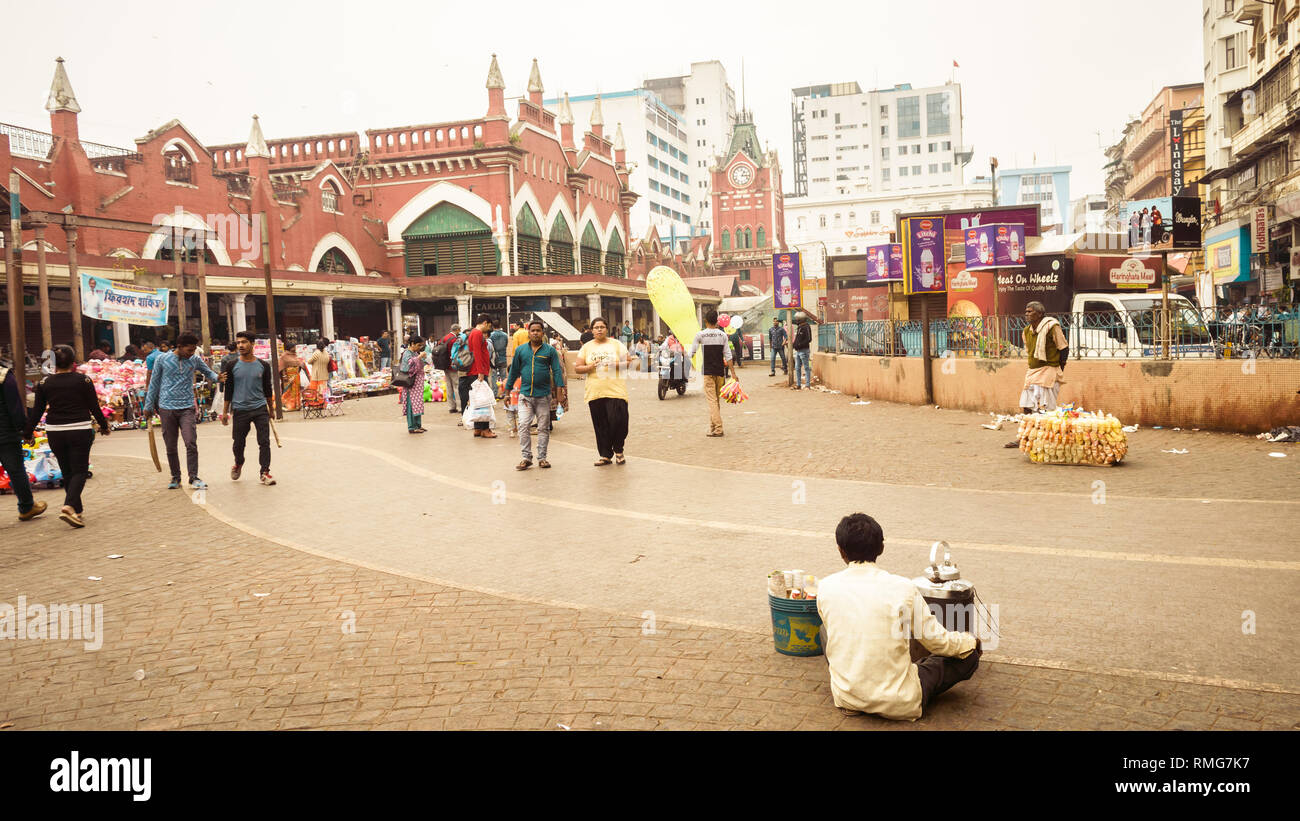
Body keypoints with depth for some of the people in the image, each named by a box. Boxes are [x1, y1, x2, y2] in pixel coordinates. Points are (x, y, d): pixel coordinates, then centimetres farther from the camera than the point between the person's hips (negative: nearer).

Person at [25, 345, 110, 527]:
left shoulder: (45, 383, 2)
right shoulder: (83, 380, -5)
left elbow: (37, 411, 5)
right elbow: (94, 407, 0)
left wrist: (27, 433, 15)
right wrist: (104, 426, 14)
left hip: (54, 433, 3)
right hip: (79, 431, -3)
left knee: (67, 472, 14)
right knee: (80, 471, 0)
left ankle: (76, 511, 18)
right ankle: (69, 506, -21)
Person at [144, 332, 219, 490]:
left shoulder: (194, 360, 5)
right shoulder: (162, 360, 0)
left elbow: (208, 372, 19)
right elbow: (154, 384, 7)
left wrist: (217, 377, -6)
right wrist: (148, 407, 10)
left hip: (187, 407, 0)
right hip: (166, 408, 0)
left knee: (191, 443, -13)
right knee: (171, 447, 6)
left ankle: (194, 478, -6)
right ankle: (175, 477, 19)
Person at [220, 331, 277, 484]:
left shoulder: (263, 366, 2)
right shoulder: (231, 365, 0)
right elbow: (228, 390, 4)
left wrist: (270, 408, 20)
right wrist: (225, 411, 3)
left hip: (260, 408, 0)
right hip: (240, 410, 0)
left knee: (264, 442, -7)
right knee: (239, 443, 11)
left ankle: (264, 472, 1)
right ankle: (238, 464, 39)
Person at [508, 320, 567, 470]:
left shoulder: (550, 351, 3)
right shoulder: (520, 350, 8)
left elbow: (557, 371, 1)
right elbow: (514, 371, 12)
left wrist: (560, 391, -7)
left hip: (544, 395, 0)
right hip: (525, 395, 1)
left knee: (543, 428, 5)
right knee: (524, 426, -8)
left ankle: (542, 457, 13)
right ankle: (526, 458, -2)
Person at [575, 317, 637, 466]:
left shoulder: (616, 344, 7)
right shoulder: (586, 347, 11)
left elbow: (629, 362, 4)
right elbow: (577, 368, 8)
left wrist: (617, 364, -14)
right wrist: (589, 367, -11)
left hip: (616, 391, -2)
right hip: (595, 393, 2)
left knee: (618, 422, -9)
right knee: (601, 426, 4)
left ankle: (618, 451, 12)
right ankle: (605, 455, 14)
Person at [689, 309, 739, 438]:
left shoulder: (700, 335, -6)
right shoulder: (722, 335, 1)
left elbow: (691, 354, -2)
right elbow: (728, 356, -1)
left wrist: (685, 354, 20)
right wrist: (733, 374, 2)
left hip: (707, 372, -3)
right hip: (720, 371, 3)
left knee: (712, 400, -5)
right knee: (717, 400, 14)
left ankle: (718, 428, -14)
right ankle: (713, 426, 22)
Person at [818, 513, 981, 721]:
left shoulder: (826, 587, -7)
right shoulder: (902, 588, -15)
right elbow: (938, 642, -3)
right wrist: (971, 642, 18)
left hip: (845, 697, 2)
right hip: (898, 705, -2)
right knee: (968, 655, 15)